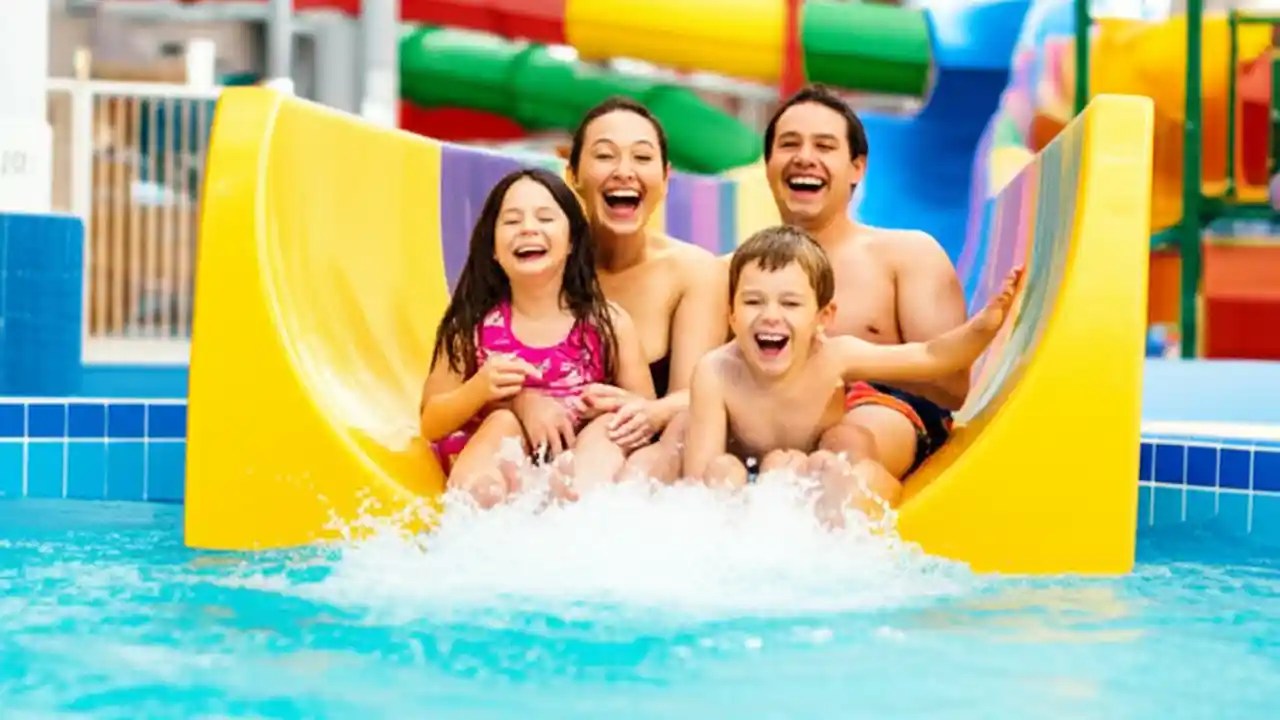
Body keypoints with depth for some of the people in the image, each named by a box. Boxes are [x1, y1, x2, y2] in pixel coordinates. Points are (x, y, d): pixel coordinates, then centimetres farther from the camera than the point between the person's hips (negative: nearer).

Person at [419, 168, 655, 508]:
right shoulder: (472, 326, 0)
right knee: (503, 422, -29)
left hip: (584, 467, 1)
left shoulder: (609, 323, 1)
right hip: (490, 468, 0)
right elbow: (431, 426, 3)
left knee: (608, 426, -29)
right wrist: (477, 390, -18)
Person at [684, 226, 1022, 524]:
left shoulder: (834, 357, -19)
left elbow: (933, 356, -10)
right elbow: (697, 479, -27)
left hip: (820, 491, 2)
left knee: (871, 476, -26)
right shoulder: (717, 372, -25)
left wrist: (984, 324, -29)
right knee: (722, 470, -29)